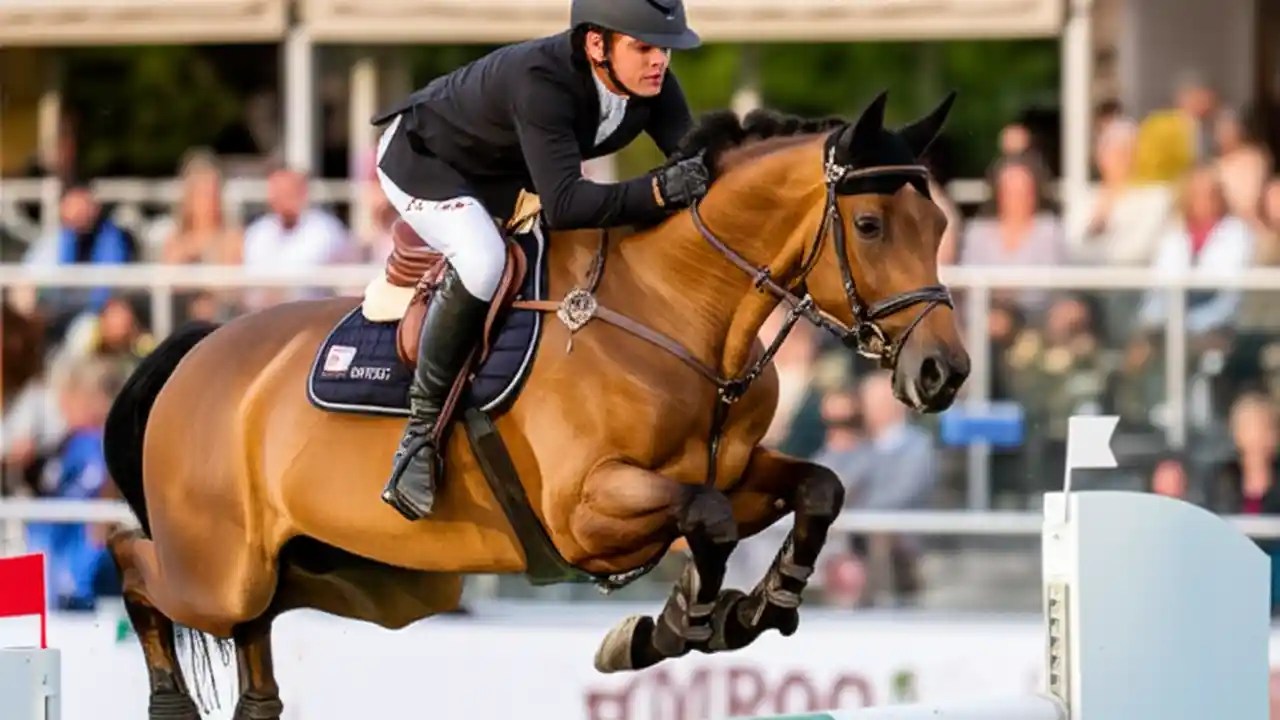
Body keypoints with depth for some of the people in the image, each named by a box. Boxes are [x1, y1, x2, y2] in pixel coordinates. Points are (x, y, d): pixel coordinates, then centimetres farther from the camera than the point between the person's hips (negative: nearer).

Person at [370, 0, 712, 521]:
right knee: (482, 263, -33)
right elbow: (563, 204, -48)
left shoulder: (650, 84, -20)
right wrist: (657, 192, -58)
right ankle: (421, 429, -21)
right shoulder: (542, 81, -41)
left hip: (508, 174, 8)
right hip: (425, 161, -8)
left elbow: (697, 162, -19)